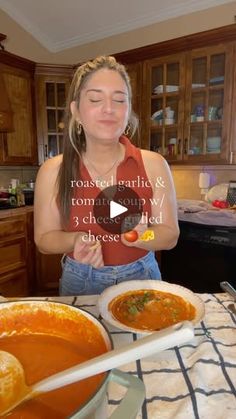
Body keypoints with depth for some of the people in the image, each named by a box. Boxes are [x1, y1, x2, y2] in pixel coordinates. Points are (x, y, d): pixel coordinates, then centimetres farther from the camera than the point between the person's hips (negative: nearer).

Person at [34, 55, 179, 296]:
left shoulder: (153, 165, -11)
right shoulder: (53, 171, -11)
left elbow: (170, 235, -7)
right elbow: (44, 238, -4)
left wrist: (142, 237, -28)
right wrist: (76, 239, -24)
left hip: (141, 279, 1)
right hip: (80, 283, 1)